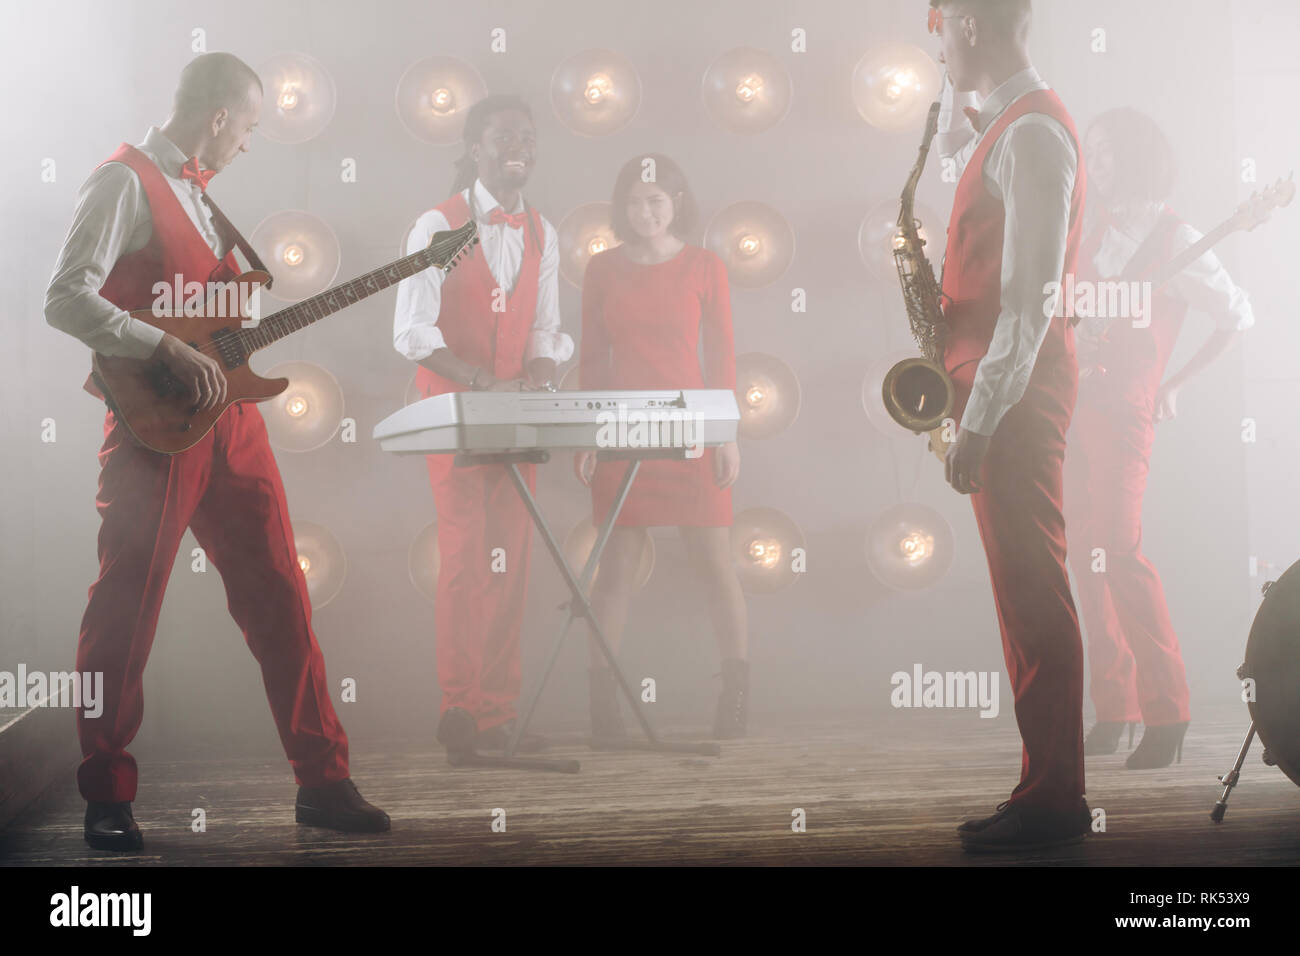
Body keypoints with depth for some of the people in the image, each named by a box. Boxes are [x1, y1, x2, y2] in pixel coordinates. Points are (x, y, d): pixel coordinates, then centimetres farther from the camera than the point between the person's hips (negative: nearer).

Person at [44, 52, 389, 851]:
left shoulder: (202, 192, 21)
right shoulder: (126, 183, -6)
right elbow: (67, 300, -16)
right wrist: (172, 350, -21)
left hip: (229, 422, 8)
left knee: (281, 599, 6)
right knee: (126, 613, -2)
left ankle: (323, 779, 11)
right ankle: (108, 800, 8)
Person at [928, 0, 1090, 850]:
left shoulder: (1032, 134, -14)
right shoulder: (1006, 125, 16)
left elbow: (1030, 298, -20)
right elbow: (955, 149, 42)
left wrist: (981, 420, -22)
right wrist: (959, 86, 24)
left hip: (1015, 392, -10)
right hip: (1002, 389, 10)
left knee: (1031, 589, -8)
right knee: (1023, 588, 11)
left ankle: (1054, 799, -4)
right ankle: (1047, 787, 16)